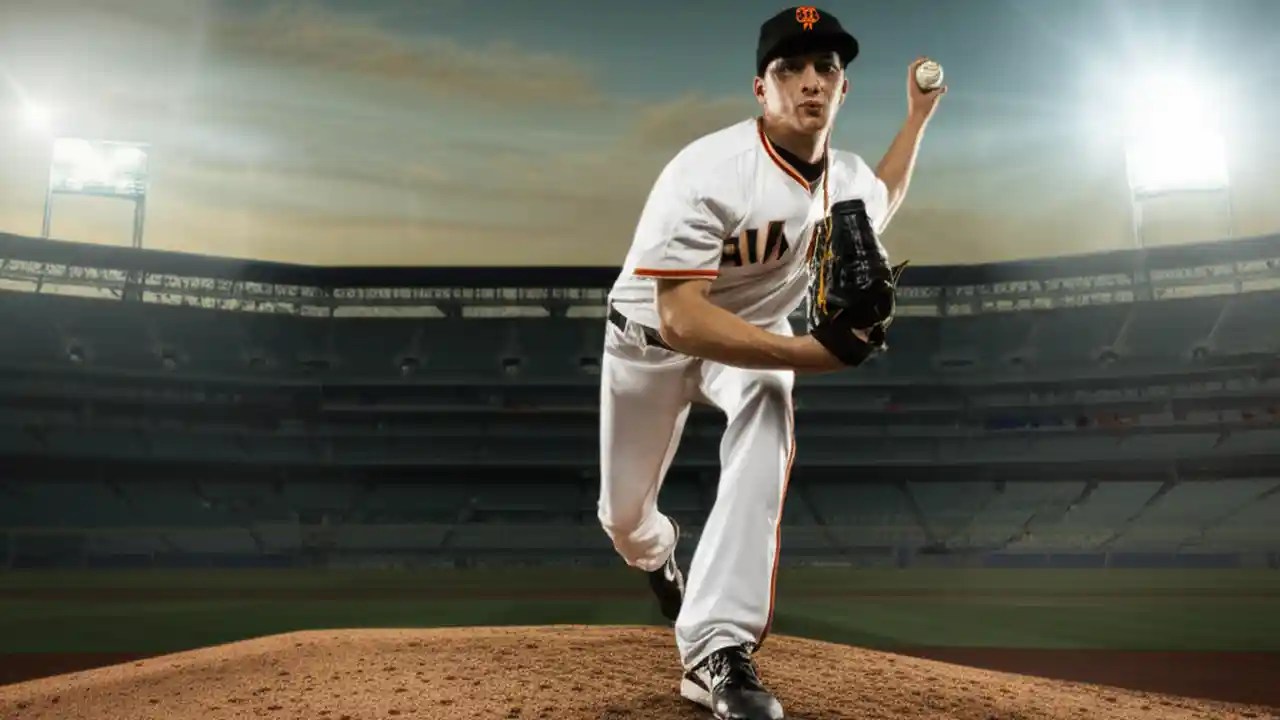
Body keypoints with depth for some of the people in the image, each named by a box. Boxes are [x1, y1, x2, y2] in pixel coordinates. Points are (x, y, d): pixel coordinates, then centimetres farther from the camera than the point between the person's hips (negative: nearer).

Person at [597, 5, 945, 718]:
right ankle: (659, 552, 53)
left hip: (754, 332, 3)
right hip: (649, 337, -2)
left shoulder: (851, 180, -11)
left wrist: (919, 115, 6)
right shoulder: (706, 173, -32)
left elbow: (881, 208, 16)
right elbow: (681, 319, -37)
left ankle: (718, 648, -32)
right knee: (625, 517, 11)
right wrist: (808, 353, -43)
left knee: (769, 416, -34)